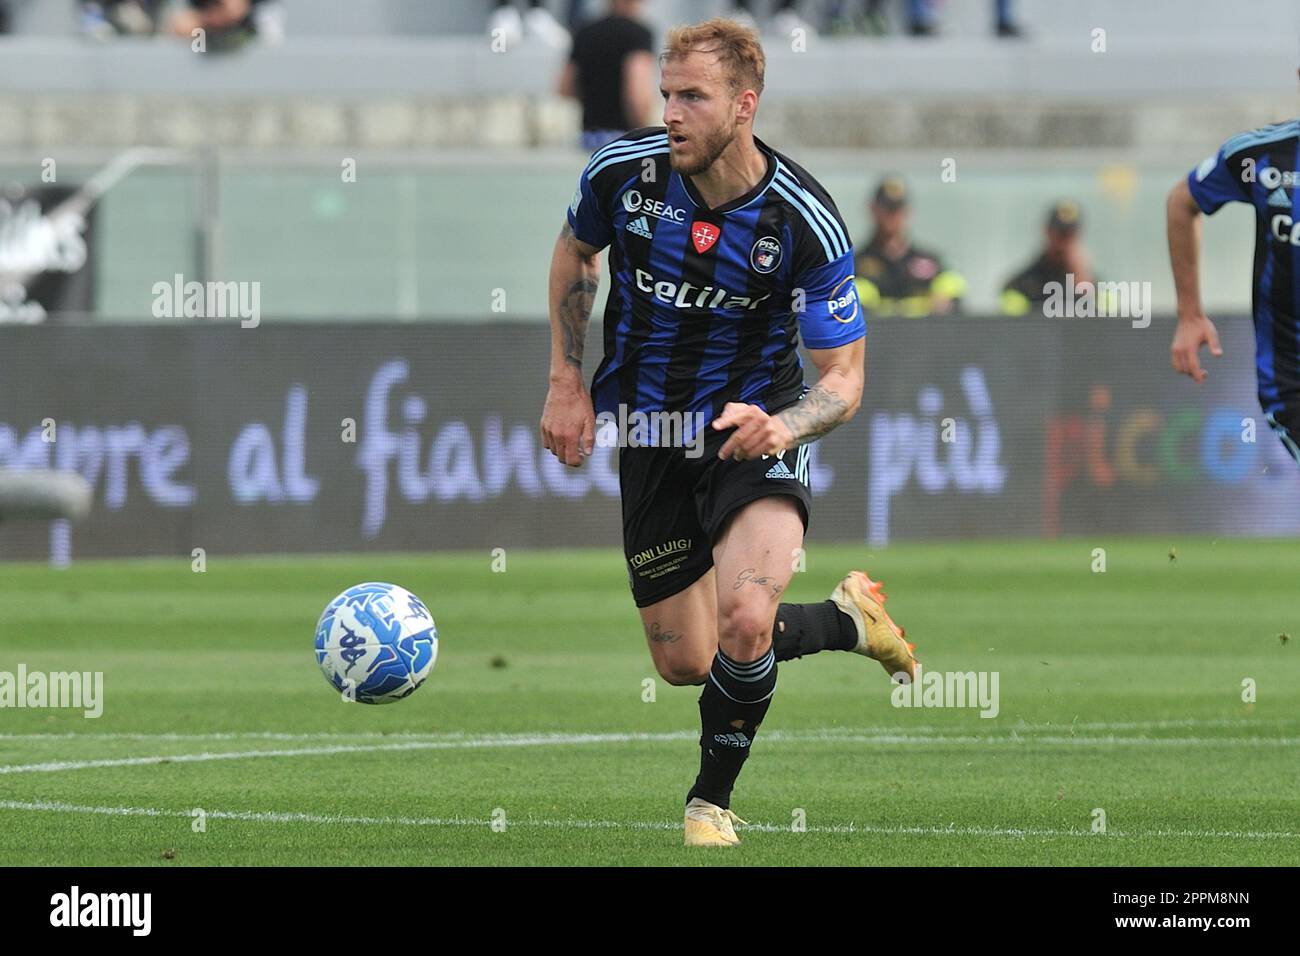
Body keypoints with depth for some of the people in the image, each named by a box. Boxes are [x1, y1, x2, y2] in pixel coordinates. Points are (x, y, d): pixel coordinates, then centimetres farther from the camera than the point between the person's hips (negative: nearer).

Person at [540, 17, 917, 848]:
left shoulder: (807, 223, -22)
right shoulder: (623, 170, -13)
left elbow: (843, 376, -14)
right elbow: (575, 253, 11)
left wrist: (782, 426, -35)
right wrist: (567, 382, 6)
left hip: (757, 422, -4)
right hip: (646, 431, 4)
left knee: (744, 623, -28)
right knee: (684, 662, 7)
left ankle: (712, 800, -1)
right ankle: (849, 619, 36)